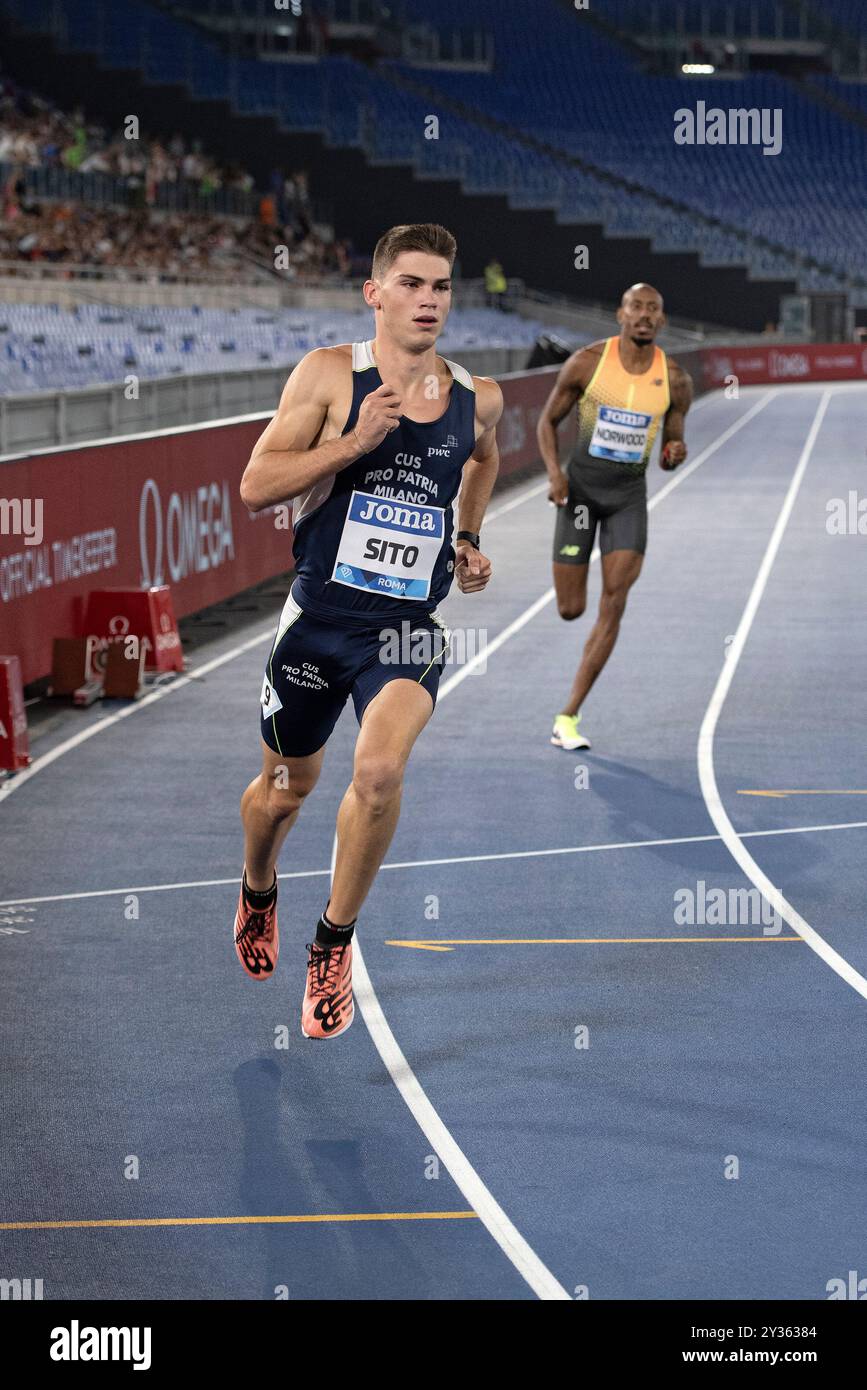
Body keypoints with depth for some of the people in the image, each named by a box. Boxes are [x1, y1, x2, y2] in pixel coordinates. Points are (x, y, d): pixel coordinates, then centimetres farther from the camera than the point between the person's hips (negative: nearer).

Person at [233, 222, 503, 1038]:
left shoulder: (477, 399, 2)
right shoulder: (329, 375, -8)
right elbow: (256, 486, -14)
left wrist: (469, 539, 15)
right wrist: (355, 442, -23)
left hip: (409, 627, 1)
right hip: (319, 615, -1)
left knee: (380, 772, -24)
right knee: (288, 787, 15)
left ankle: (334, 945, -5)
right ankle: (257, 890, 50)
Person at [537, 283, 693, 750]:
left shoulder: (675, 379, -3)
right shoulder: (587, 362, -9)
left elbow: (668, 453, 8)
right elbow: (548, 420, 2)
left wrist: (675, 453, -17)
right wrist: (554, 472, -14)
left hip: (630, 494, 1)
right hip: (581, 487, -1)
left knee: (613, 606, -12)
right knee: (571, 610, 0)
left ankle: (567, 719, -7)